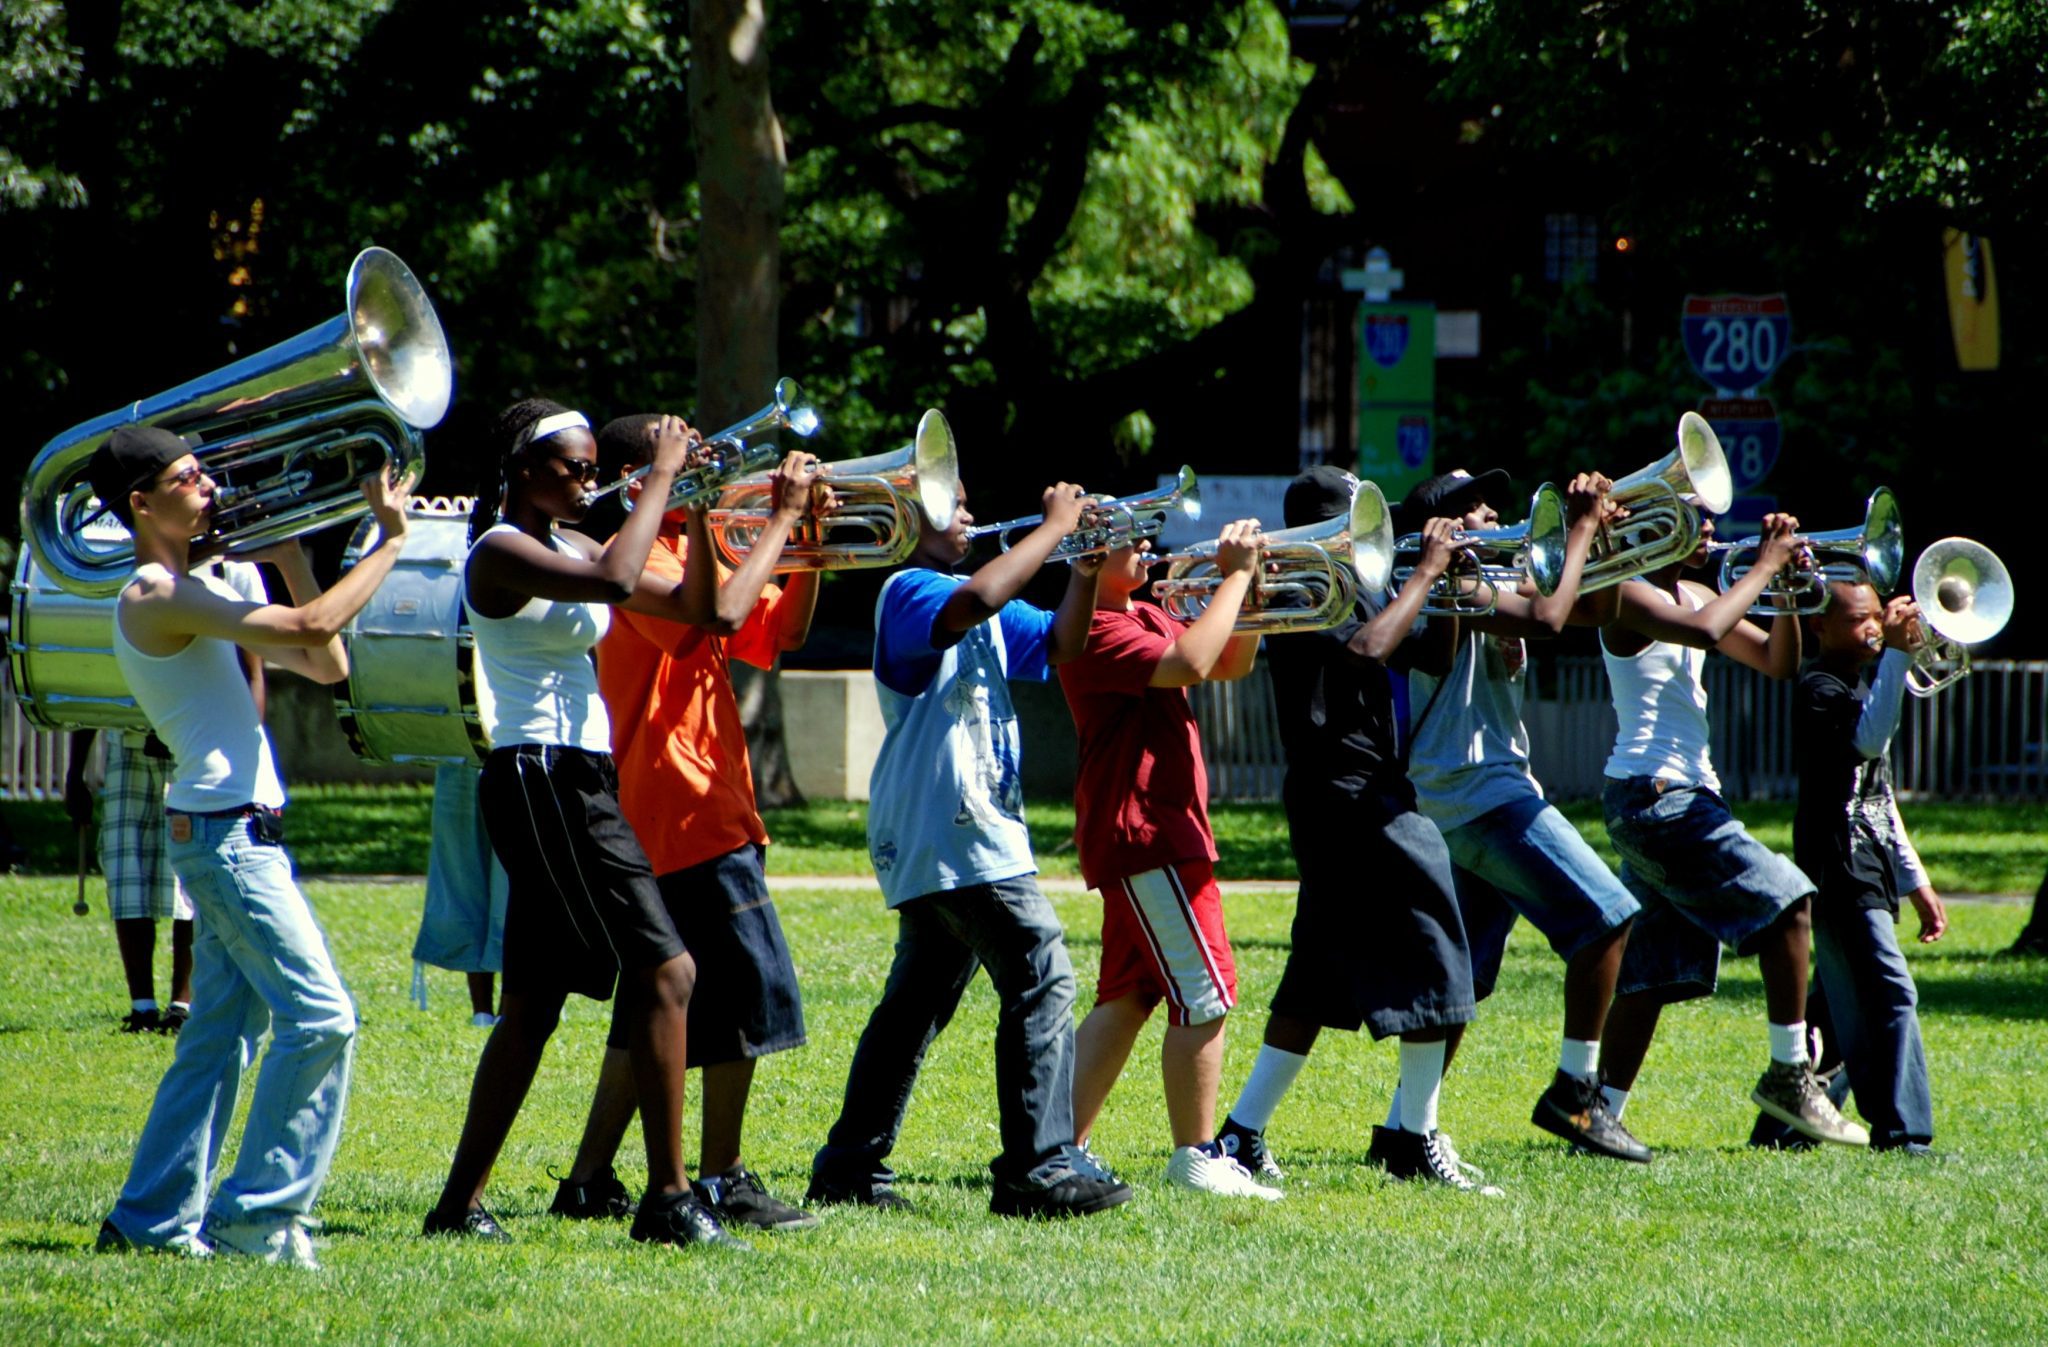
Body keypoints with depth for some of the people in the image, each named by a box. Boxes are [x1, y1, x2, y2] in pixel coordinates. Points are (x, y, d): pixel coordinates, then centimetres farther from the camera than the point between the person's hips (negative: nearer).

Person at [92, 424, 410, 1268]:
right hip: (225, 832, -10)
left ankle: (154, 1217, 12)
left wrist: (290, 558, 11)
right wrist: (389, 541, -13)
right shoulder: (156, 596, -13)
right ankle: (258, 1213, -9)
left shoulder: (193, 595, 18)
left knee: (220, 1033, 10)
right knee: (320, 1017, -13)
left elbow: (327, 666, 18)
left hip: (231, 837, 10)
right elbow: (313, 629, -22)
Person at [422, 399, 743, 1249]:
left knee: (535, 1003, 11)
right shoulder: (501, 554, -11)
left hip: (576, 785, 10)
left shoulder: (566, 546, 16)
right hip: (544, 783, -10)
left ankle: (461, 1204, 14)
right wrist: (660, 478, -18)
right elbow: (617, 582, -28)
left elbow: (684, 602, 19)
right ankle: (668, 1200, -12)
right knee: (665, 971, -13)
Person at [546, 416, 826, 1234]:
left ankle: (590, 1182, 13)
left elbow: (779, 632, 19)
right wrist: (782, 517, -19)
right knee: (746, 1001, -8)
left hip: (660, 822, 10)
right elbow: (719, 615, -30)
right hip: (693, 820, -10)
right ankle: (722, 1183, -5)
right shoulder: (637, 559, -12)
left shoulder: (679, 551, 19)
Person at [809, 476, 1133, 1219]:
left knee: (916, 1003, 13)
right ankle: (1038, 1169, -16)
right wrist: (1054, 526, -22)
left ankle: (850, 1168, 16)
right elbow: (975, 601, -31)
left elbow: (1059, 646, 18)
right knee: (1042, 977, -13)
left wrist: (1085, 573, 1)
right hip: (948, 831, -10)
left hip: (937, 840, 10)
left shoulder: (990, 616, 19)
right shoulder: (910, 592, -11)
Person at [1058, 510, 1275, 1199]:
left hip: (1160, 826, 10)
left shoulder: (1143, 618, 17)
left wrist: (1251, 595, 4)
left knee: (1127, 998, 11)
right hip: (1143, 831, -10)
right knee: (1204, 995, -8)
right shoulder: (1093, 631, -16)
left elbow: (1231, 664, 21)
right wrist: (1235, 577, -20)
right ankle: (1195, 1157, -3)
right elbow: (1189, 664, -29)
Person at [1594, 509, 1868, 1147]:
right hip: (1655, 797, -10)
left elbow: (1776, 663, 18)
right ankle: (1789, 1076, -9)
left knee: (1653, 971, 5)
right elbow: (1705, 631, -31)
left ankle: (1603, 1113, 3)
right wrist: (1762, 569, -19)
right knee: (1785, 901, -13)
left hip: (1684, 795, 10)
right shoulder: (1630, 596, -11)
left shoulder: (1694, 594, 17)